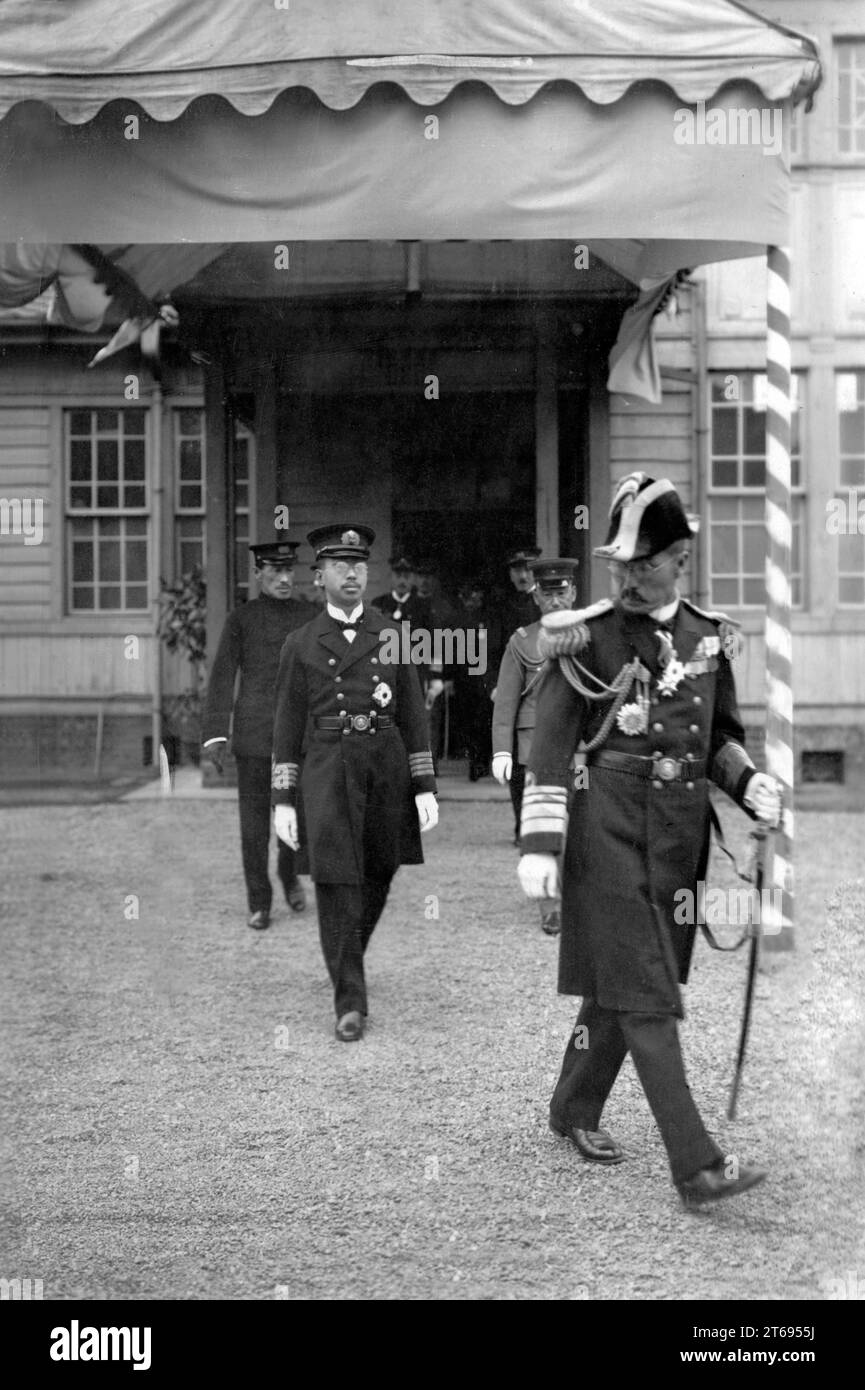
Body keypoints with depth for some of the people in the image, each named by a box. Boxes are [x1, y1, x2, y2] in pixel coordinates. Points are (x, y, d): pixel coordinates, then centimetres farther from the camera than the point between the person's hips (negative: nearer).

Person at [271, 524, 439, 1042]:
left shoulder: (392, 635, 8)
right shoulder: (302, 644, 6)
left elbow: (413, 714, 8)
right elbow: (288, 724, 6)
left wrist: (426, 787, 1)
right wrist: (283, 799, 1)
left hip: (387, 763, 2)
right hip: (327, 766, -2)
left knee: (378, 874, 12)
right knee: (337, 878, -11)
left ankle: (346, 958, 39)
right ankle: (350, 999, -8)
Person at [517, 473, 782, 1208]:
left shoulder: (709, 637, 7)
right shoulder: (585, 638, -7)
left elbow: (721, 736, 17)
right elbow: (550, 747, -7)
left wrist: (751, 783, -2)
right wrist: (539, 844, -12)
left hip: (681, 837, 5)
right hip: (610, 836, -5)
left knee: (620, 986, 16)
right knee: (647, 998, -6)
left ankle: (575, 1107, 37)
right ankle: (697, 1163, -5)